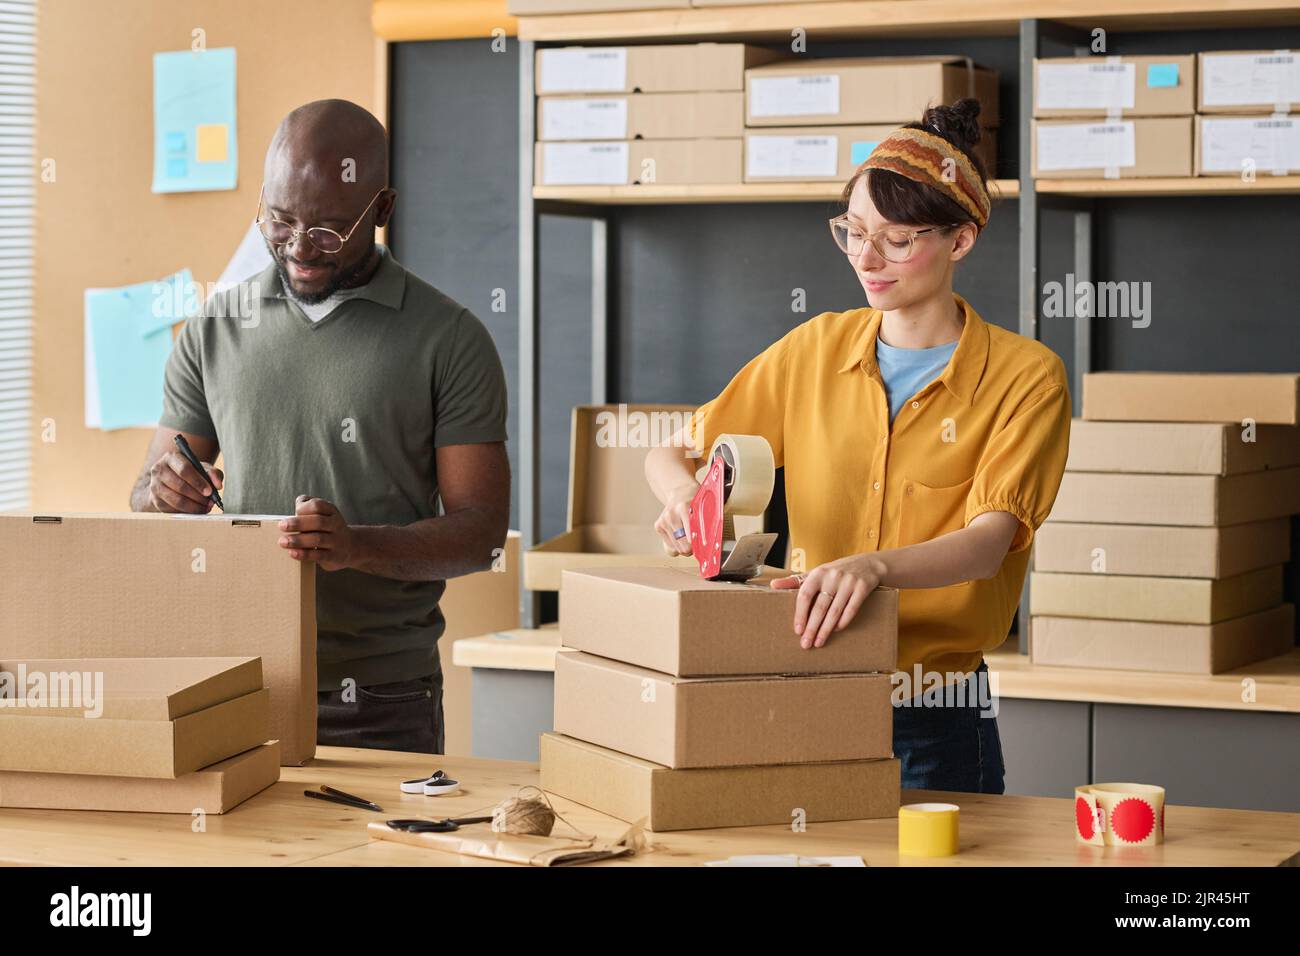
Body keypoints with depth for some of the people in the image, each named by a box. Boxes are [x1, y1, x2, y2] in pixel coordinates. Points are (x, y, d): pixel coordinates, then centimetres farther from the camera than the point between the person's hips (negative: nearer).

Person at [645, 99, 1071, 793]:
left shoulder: (1024, 376, -6)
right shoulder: (816, 349, 6)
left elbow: (987, 543, -19)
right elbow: (673, 453, 12)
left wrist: (874, 565, -38)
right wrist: (683, 492, -12)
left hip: (935, 723, -3)